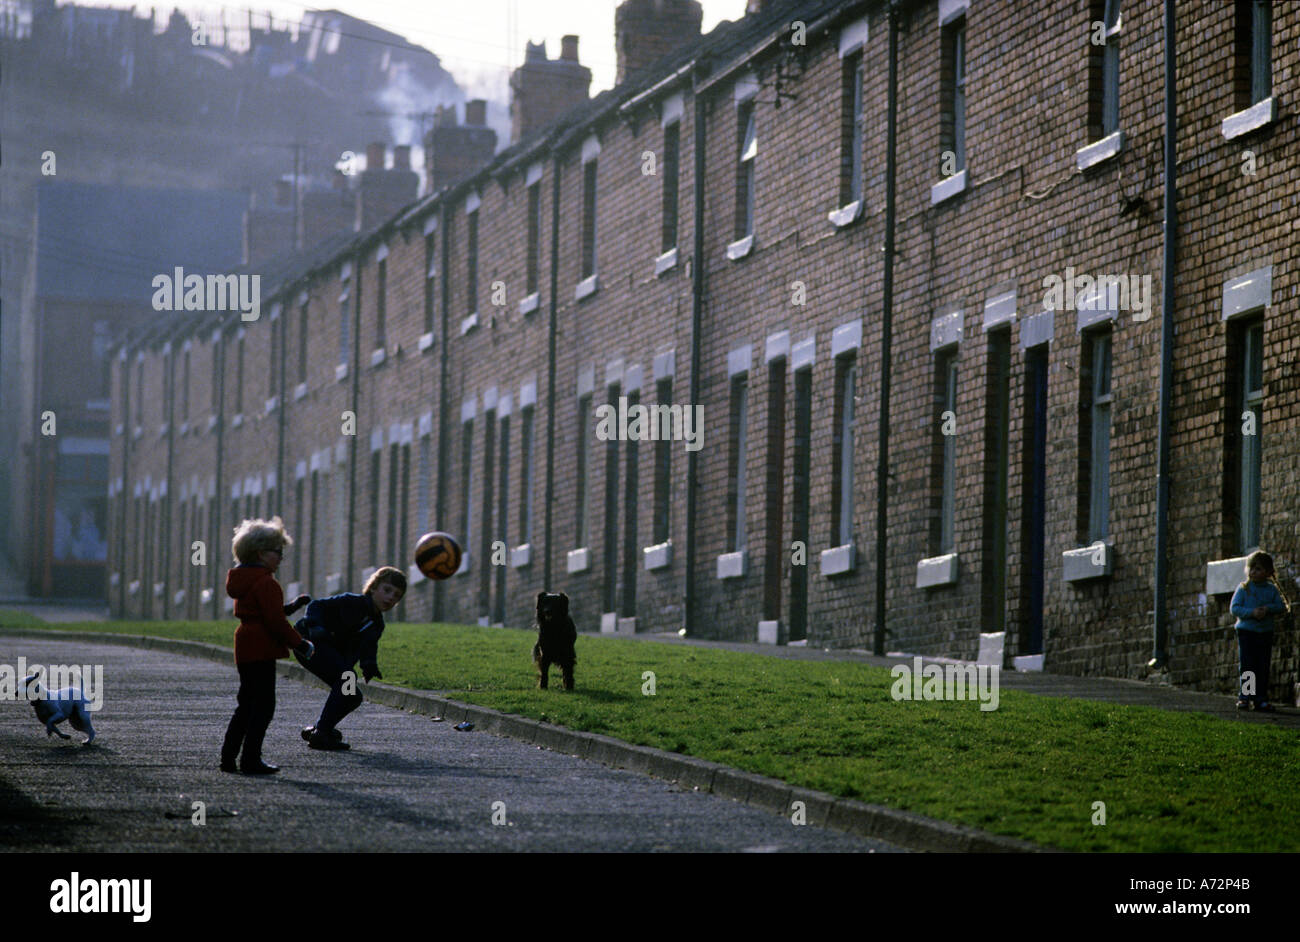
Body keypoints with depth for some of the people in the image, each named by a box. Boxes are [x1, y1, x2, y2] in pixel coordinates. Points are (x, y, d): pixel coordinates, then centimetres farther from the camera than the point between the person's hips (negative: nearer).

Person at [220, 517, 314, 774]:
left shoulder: (242, 580, 17)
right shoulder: (266, 582, -15)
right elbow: (275, 621, -19)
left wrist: (292, 607, 19)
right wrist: (300, 644, -12)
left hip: (245, 650, 10)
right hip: (261, 650, -10)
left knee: (247, 705, 16)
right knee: (264, 705, -5)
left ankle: (228, 757, 16)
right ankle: (250, 760, -5)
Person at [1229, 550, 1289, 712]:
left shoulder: (1272, 590, 4)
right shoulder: (1243, 588, -2)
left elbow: (1282, 606, 1)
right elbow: (1235, 608, -9)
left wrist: (1268, 609, -18)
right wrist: (1251, 612, -22)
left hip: (1265, 632, 2)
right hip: (1246, 631, -2)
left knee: (1263, 667, 3)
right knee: (1247, 664, -5)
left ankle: (1261, 699, 7)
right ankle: (1245, 697, 0)